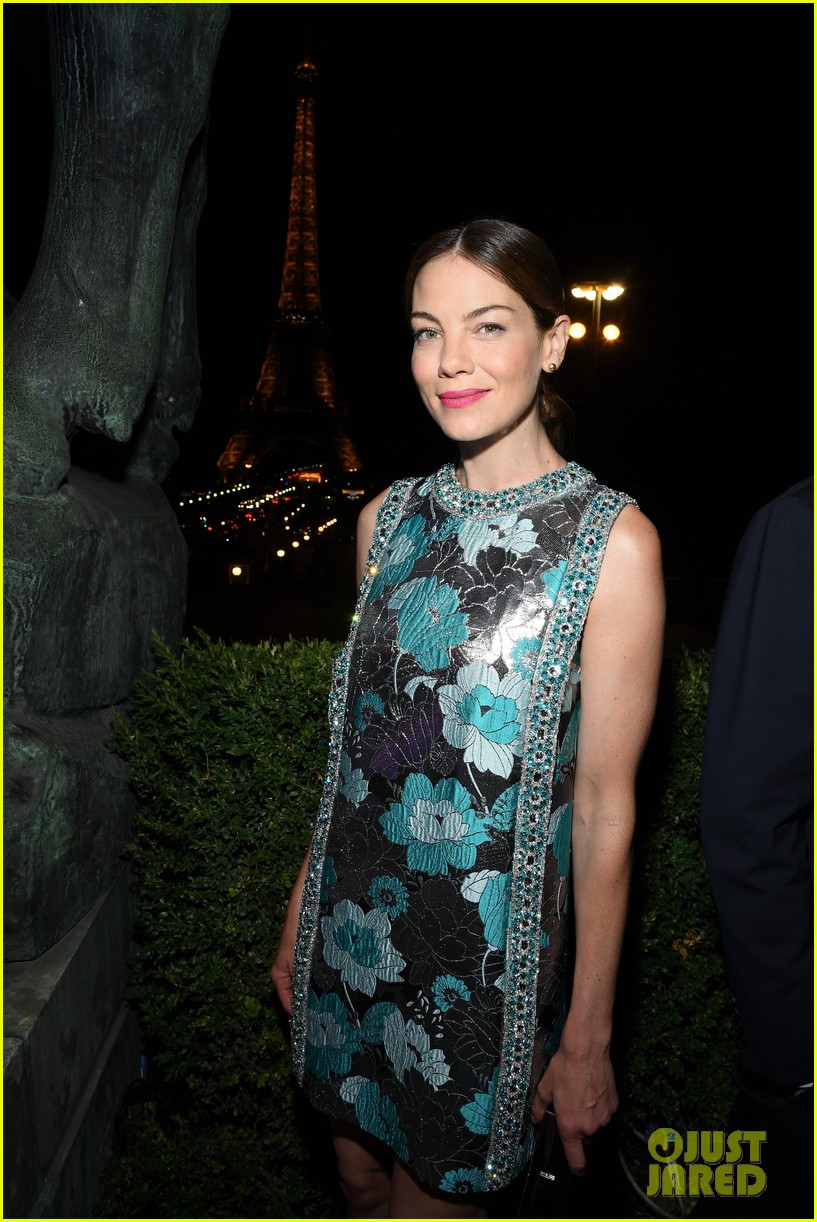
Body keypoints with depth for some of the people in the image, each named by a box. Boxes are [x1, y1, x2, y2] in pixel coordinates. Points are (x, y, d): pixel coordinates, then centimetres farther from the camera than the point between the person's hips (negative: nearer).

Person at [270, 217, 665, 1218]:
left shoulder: (612, 539, -16)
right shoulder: (389, 518, 0)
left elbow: (605, 803, -14)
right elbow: (361, 739, 7)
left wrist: (588, 1038, -9)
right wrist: (301, 909, 11)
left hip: (487, 943, -4)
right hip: (356, 916, 5)